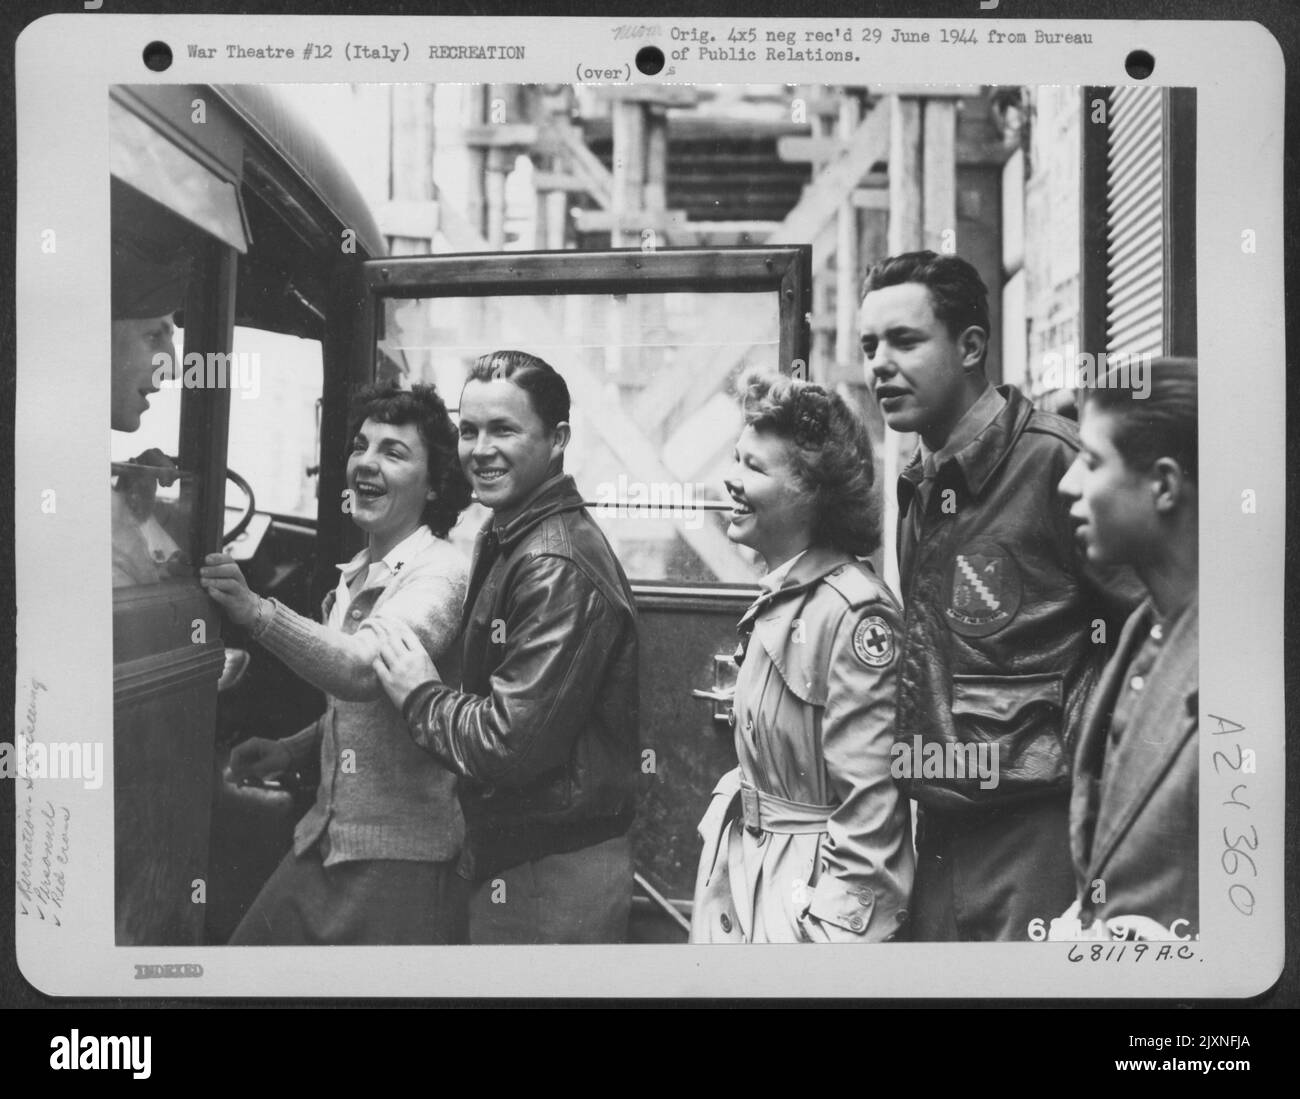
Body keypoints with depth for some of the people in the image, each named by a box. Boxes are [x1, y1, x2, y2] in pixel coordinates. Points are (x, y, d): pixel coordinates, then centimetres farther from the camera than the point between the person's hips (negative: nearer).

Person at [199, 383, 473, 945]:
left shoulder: (438, 573, -14)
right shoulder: (356, 573, 11)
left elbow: (362, 671, -32)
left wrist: (255, 612, -42)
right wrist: (292, 749, 9)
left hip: (401, 856, -7)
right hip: (324, 837, 8)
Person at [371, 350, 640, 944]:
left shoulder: (558, 569, -22)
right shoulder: (507, 540, 12)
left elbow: (512, 743, -26)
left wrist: (420, 695, -10)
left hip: (552, 876, -10)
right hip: (506, 849, 10)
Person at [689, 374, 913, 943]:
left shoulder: (853, 611, -19)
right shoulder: (778, 601, 8)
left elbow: (872, 798, -21)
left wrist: (837, 928, -21)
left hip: (808, 892, -8)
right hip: (745, 877, 8)